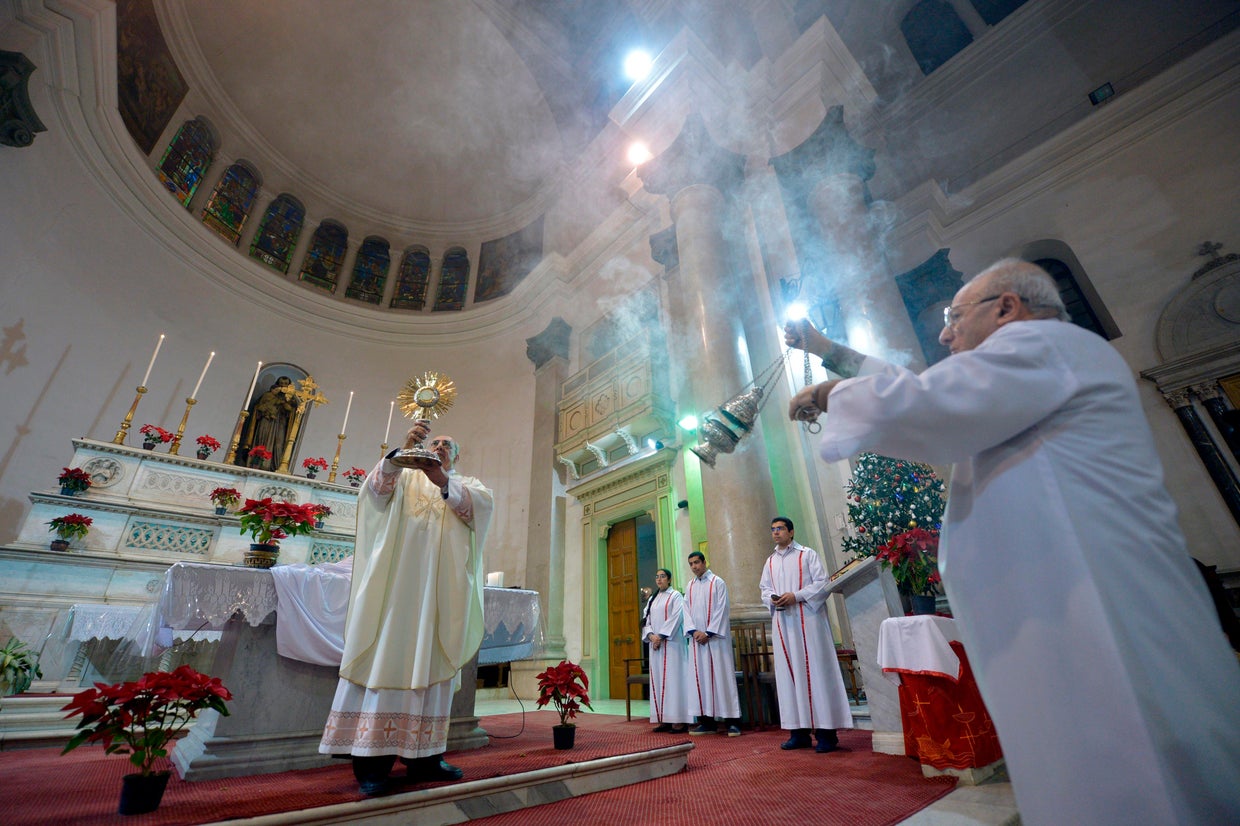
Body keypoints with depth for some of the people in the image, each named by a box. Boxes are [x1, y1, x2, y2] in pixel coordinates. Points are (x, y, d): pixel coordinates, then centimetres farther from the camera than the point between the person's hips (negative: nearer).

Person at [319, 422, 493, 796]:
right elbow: (378, 485, -6)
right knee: (387, 660, -5)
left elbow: (481, 503, -8)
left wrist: (443, 482, -26)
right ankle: (373, 760, 2)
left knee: (432, 664, 3)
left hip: (441, 590, 1)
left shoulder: (467, 485, 17)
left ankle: (424, 755, 12)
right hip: (398, 583, -1)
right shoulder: (405, 477, 18)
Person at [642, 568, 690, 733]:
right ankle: (664, 719, 10)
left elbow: (675, 618, -11)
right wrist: (651, 635, -7)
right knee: (658, 680, 5)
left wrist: (661, 636, -15)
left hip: (671, 643, -6)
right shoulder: (652, 599, 16)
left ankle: (679, 719, -2)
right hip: (655, 643, 6)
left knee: (673, 678, -6)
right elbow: (646, 620, 11)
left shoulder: (676, 596, -1)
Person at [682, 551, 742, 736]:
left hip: (716, 637, -5)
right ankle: (707, 720, 12)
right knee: (700, 677, 5)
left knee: (722, 676, -3)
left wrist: (708, 633, -13)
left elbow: (722, 610, -9)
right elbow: (687, 611, 8)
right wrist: (694, 631, -8)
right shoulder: (690, 586, 12)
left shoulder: (718, 583, -2)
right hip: (697, 638, 5)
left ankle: (731, 720, 4)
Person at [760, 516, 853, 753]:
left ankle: (826, 732, 5)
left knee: (814, 671, -3)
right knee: (789, 674, 5)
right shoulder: (770, 561, 15)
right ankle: (799, 731, 13)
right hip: (782, 623, 5)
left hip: (807, 620, -5)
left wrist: (796, 596, -17)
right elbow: (764, 588, 14)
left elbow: (822, 583, -6)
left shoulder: (807, 554, 1)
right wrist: (771, 599, -8)